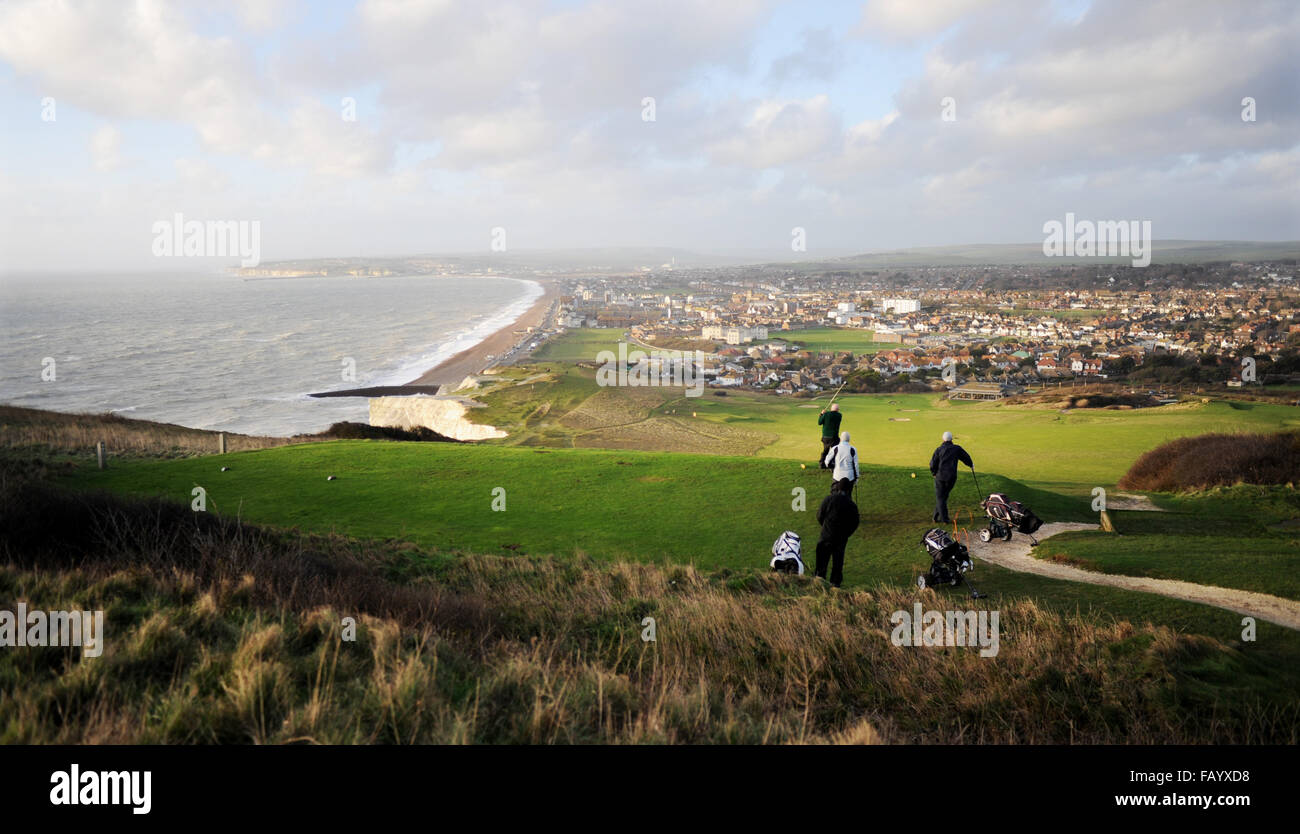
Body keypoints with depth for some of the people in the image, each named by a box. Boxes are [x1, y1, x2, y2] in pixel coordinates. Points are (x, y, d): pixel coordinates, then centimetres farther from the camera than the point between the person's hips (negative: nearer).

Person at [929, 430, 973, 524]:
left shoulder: (939, 450, -6)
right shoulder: (957, 449, 1)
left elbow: (933, 464, -8)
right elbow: (966, 457, 16)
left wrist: (934, 473, 11)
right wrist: (971, 465, 37)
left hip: (940, 477, -2)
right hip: (951, 477, 2)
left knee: (940, 498, 5)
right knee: (943, 496, 14)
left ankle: (944, 519, 1)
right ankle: (937, 517, 17)